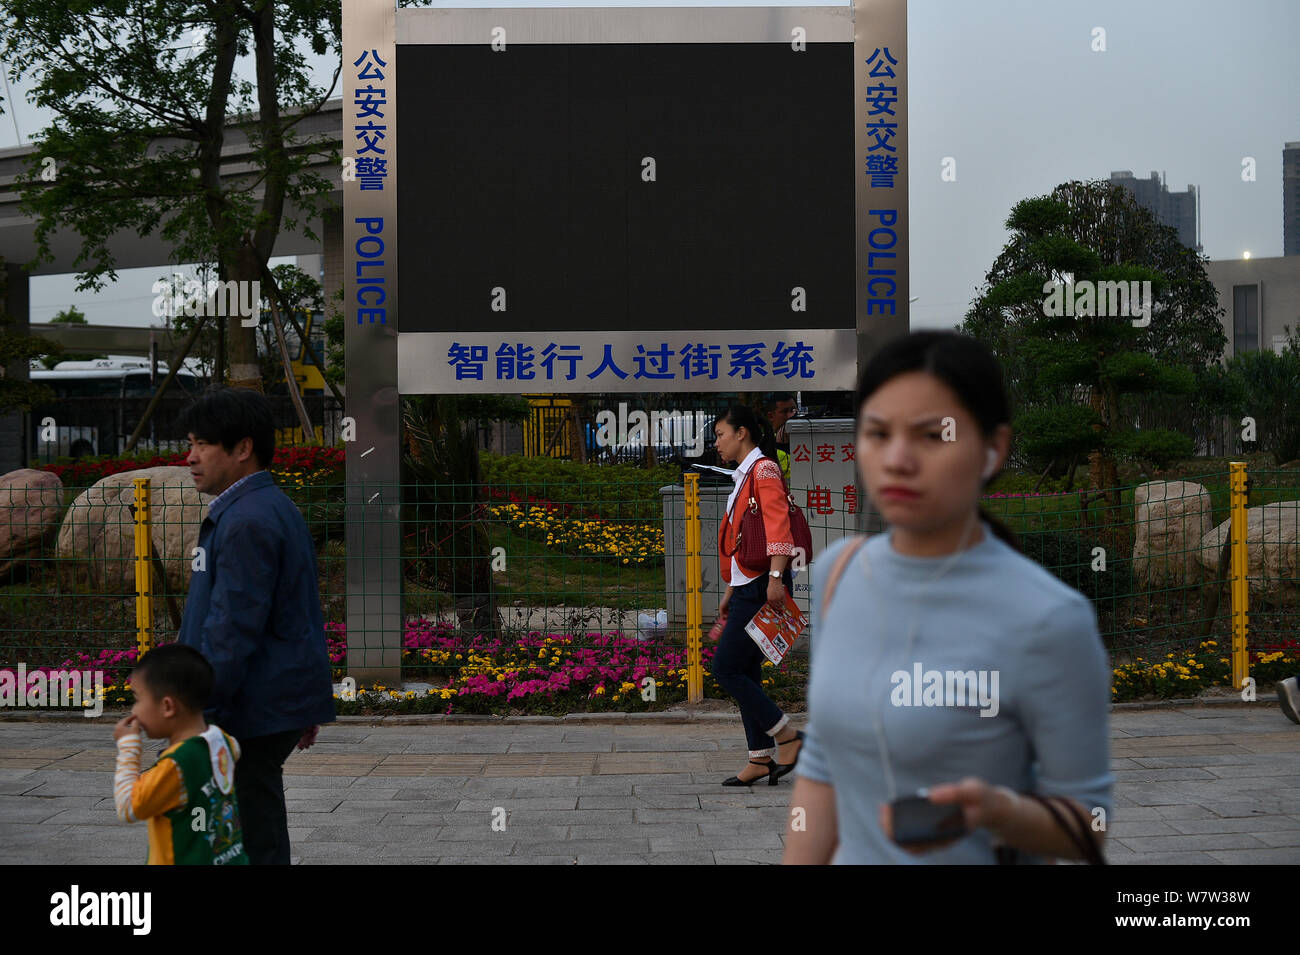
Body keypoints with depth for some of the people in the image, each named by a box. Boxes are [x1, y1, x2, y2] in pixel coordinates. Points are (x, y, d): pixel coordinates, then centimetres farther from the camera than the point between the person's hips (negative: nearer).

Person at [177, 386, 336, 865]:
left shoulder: (247, 521, -19)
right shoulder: (275, 507, 14)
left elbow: (232, 628, -23)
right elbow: (297, 614, 20)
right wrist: (307, 707, 24)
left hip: (251, 713, -10)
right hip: (283, 698, 10)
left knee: (253, 842, -3)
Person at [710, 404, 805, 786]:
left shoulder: (764, 470, -8)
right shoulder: (744, 476, 21)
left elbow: (778, 527, -21)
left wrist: (775, 577, -30)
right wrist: (730, 593, 24)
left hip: (761, 586, -10)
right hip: (746, 587, 10)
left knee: (726, 668, -9)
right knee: (745, 673, 8)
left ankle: (788, 737, -2)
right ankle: (761, 757, 11)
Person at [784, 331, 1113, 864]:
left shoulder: (1047, 619, -22)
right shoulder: (837, 571, -5)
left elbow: (1088, 820, -13)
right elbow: (823, 763, 4)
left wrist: (998, 810, -30)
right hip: (853, 857, 5)